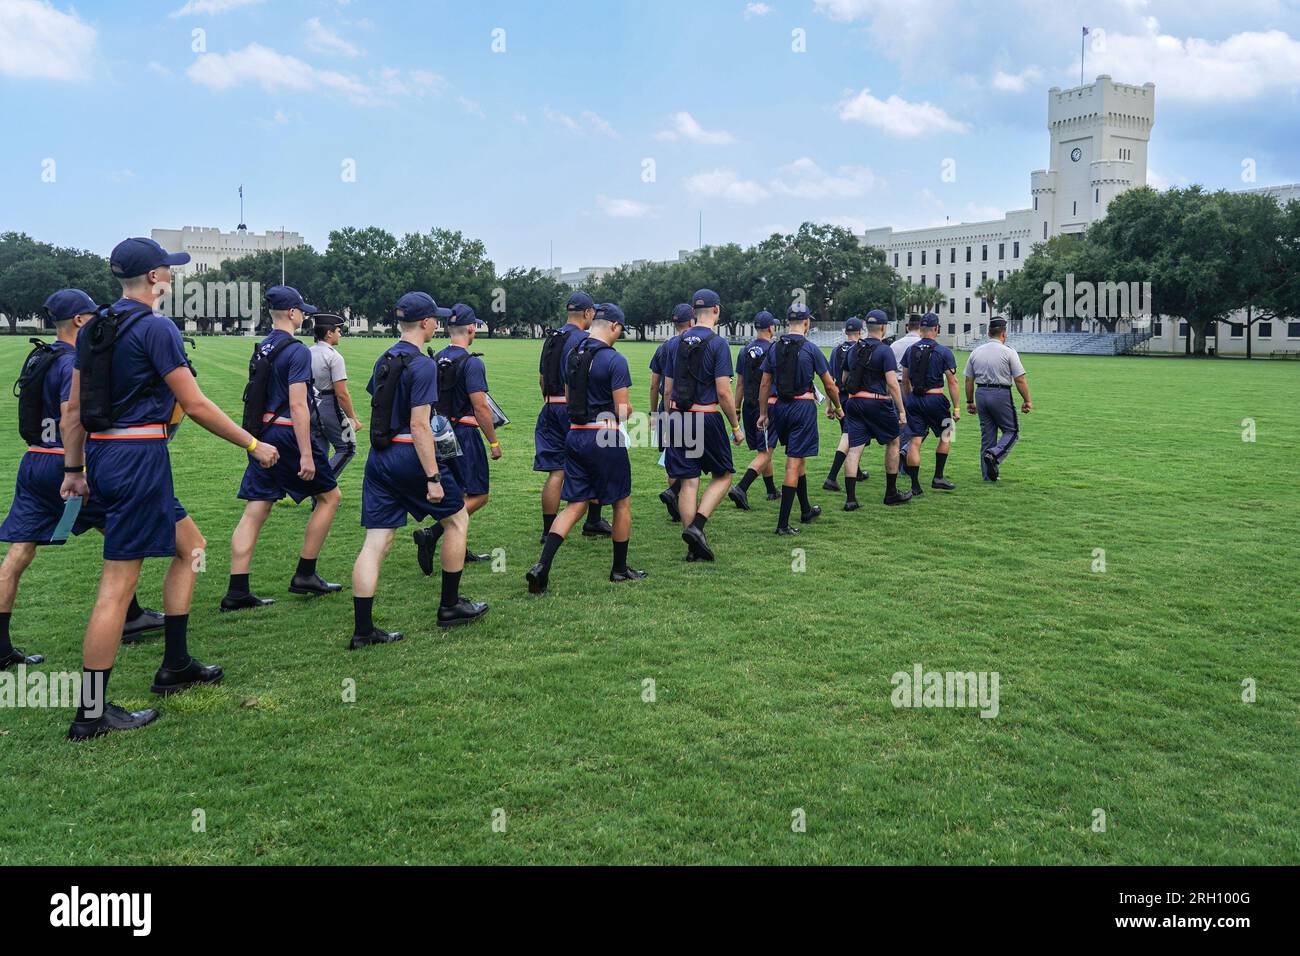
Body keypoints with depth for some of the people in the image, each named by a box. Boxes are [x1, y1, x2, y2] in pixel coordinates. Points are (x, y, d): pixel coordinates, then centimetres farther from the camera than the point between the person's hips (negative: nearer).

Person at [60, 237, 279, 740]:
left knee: (190, 544, 21)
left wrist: (74, 468, 22)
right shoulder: (156, 328, -13)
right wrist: (254, 445, -4)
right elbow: (195, 405, -13)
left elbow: (73, 409, 15)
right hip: (139, 458, -9)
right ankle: (92, 713, 3)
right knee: (118, 584, -4)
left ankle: (175, 666, 26)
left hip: (102, 454, 9)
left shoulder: (94, 327, 12)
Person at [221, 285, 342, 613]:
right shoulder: (297, 351, -13)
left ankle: (237, 592, 3)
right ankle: (304, 575, 11)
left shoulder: (261, 349, 13)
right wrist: (306, 454, -20)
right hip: (289, 434, -8)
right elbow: (297, 405, -19)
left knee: (254, 511, 5)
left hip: (262, 435, 8)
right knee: (329, 496, 10)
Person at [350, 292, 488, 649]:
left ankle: (362, 630, 2)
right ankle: (450, 606, 21)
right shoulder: (423, 364, -13)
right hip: (409, 456, -7)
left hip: (377, 457, 7)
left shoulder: (384, 360, 12)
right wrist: (433, 478, -19)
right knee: (457, 518, 14)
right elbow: (419, 425, -19)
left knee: (376, 542, 4)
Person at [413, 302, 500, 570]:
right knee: (477, 496, -2)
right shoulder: (471, 363, -16)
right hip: (465, 433, -8)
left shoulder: (436, 360, 7)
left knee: (456, 495, 18)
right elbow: (480, 407, -19)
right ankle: (431, 535, -17)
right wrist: (493, 442, -11)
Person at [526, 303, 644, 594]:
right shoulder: (614, 360, -13)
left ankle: (542, 567, -5)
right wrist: (627, 411, 8)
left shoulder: (573, 356, 10)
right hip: (605, 437, -6)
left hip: (575, 435, 7)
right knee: (622, 503, 12)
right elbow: (623, 410, -13)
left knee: (575, 505, 10)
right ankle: (620, 569, 23)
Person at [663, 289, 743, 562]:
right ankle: (696, 526, -7)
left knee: (688, 482, 6)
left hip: (679, 417, 5)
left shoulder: (679, 342, 10)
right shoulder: (717, 343, -8)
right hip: (707, 418, -5)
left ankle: (694, 548, 9)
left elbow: (667, 390, 11)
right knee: (723, 475, 11)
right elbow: (723, 392, -13)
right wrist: (736, 427, -4)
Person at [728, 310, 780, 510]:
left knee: (763, 451, 17)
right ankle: (741, 488, -20)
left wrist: (737, 411, 16)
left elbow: (739, 384, 10)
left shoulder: (745, 351, 8)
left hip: (748, 408, 7)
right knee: (764, 454, -5)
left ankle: (772, 491, 26)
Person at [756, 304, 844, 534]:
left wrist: (764, 414, 16)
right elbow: (830, 385, 0)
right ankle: (783, 523, -8)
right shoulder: (810, 349, -6)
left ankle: (806, 510, 34)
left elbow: (765, 384, 8)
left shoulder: (774, 348, 6)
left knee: (798, 458, 21)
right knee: (794, 463, -5)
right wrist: (836, 407, 16)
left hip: (778, 407, 5)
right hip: (803, 406, -5)